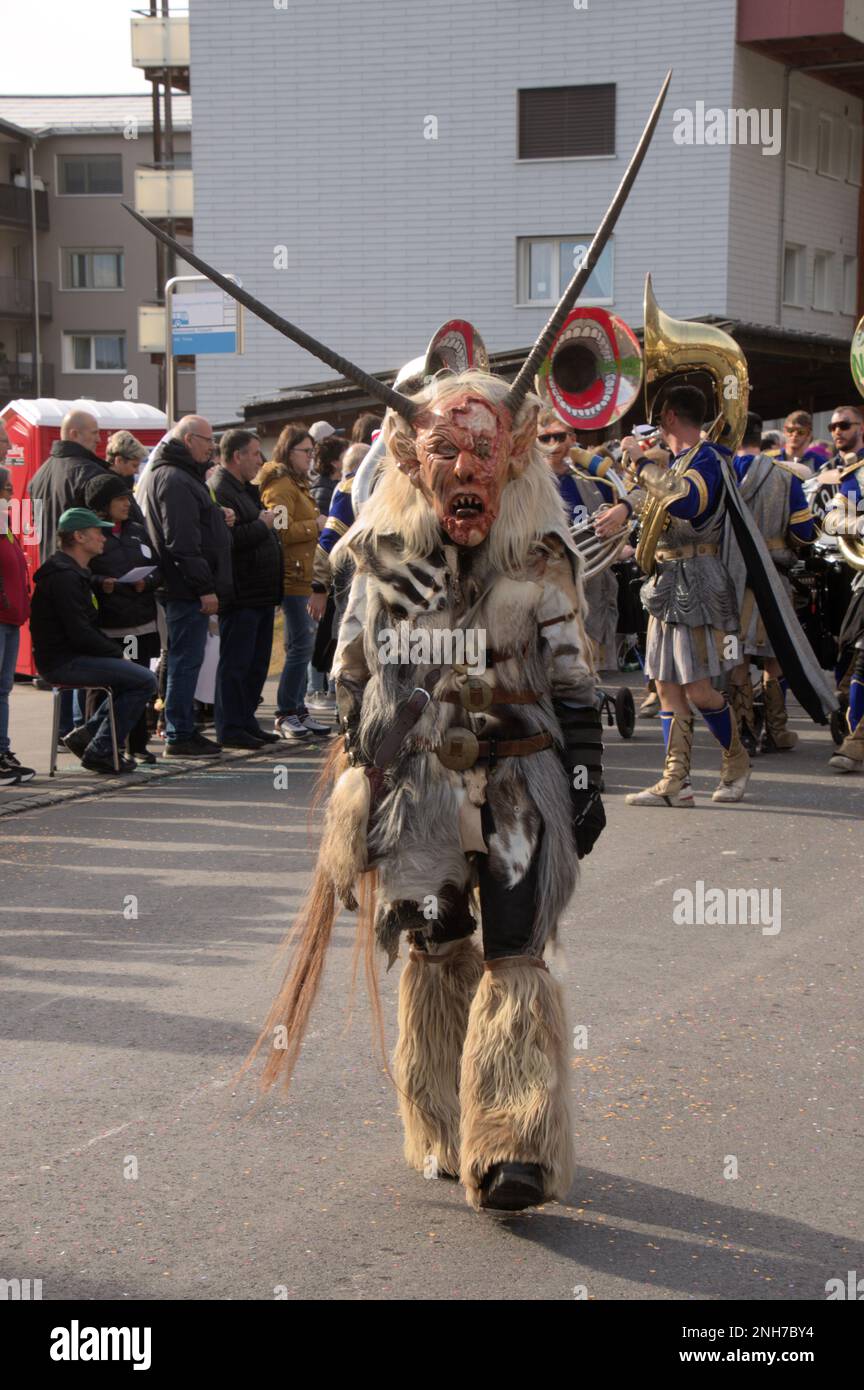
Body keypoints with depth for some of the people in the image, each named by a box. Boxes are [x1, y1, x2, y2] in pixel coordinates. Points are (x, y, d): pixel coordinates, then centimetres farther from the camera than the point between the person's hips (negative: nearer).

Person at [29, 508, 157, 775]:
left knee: (134, 675, 17)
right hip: (63, 661, -11)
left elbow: (89, 626, 20)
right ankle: (100, 751, -10)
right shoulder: (64, 577, -16)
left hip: (72, 656, 11)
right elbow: (80, 634, -21)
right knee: (144, 681, -15)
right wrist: (117, 651, -10)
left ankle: (86, 734, 13)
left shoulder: (74, 572, 18)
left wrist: (114, 649, 5)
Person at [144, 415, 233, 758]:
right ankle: (178, 736, -3)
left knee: (186, 661, 14)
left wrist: (219, 518, 12)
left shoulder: (184, 476, 20)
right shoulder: (174, 479, -15)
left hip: (187, 588, 11)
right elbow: (181, 541, -22)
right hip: (188, 588, -11)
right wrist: (204, 587, -22)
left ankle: (182, 731, 20)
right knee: (186, 660, -7)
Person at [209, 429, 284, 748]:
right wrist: (262, 525, -14)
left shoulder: (246, 490, 20)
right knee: (236, 663, -5)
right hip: (240, 595, -10)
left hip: (260, 593, 10)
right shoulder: (219, 491, -14)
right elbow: (229, 539, -26)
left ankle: (246, 721, 22)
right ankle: (230, 728, -1)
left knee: (257, 662, 14)